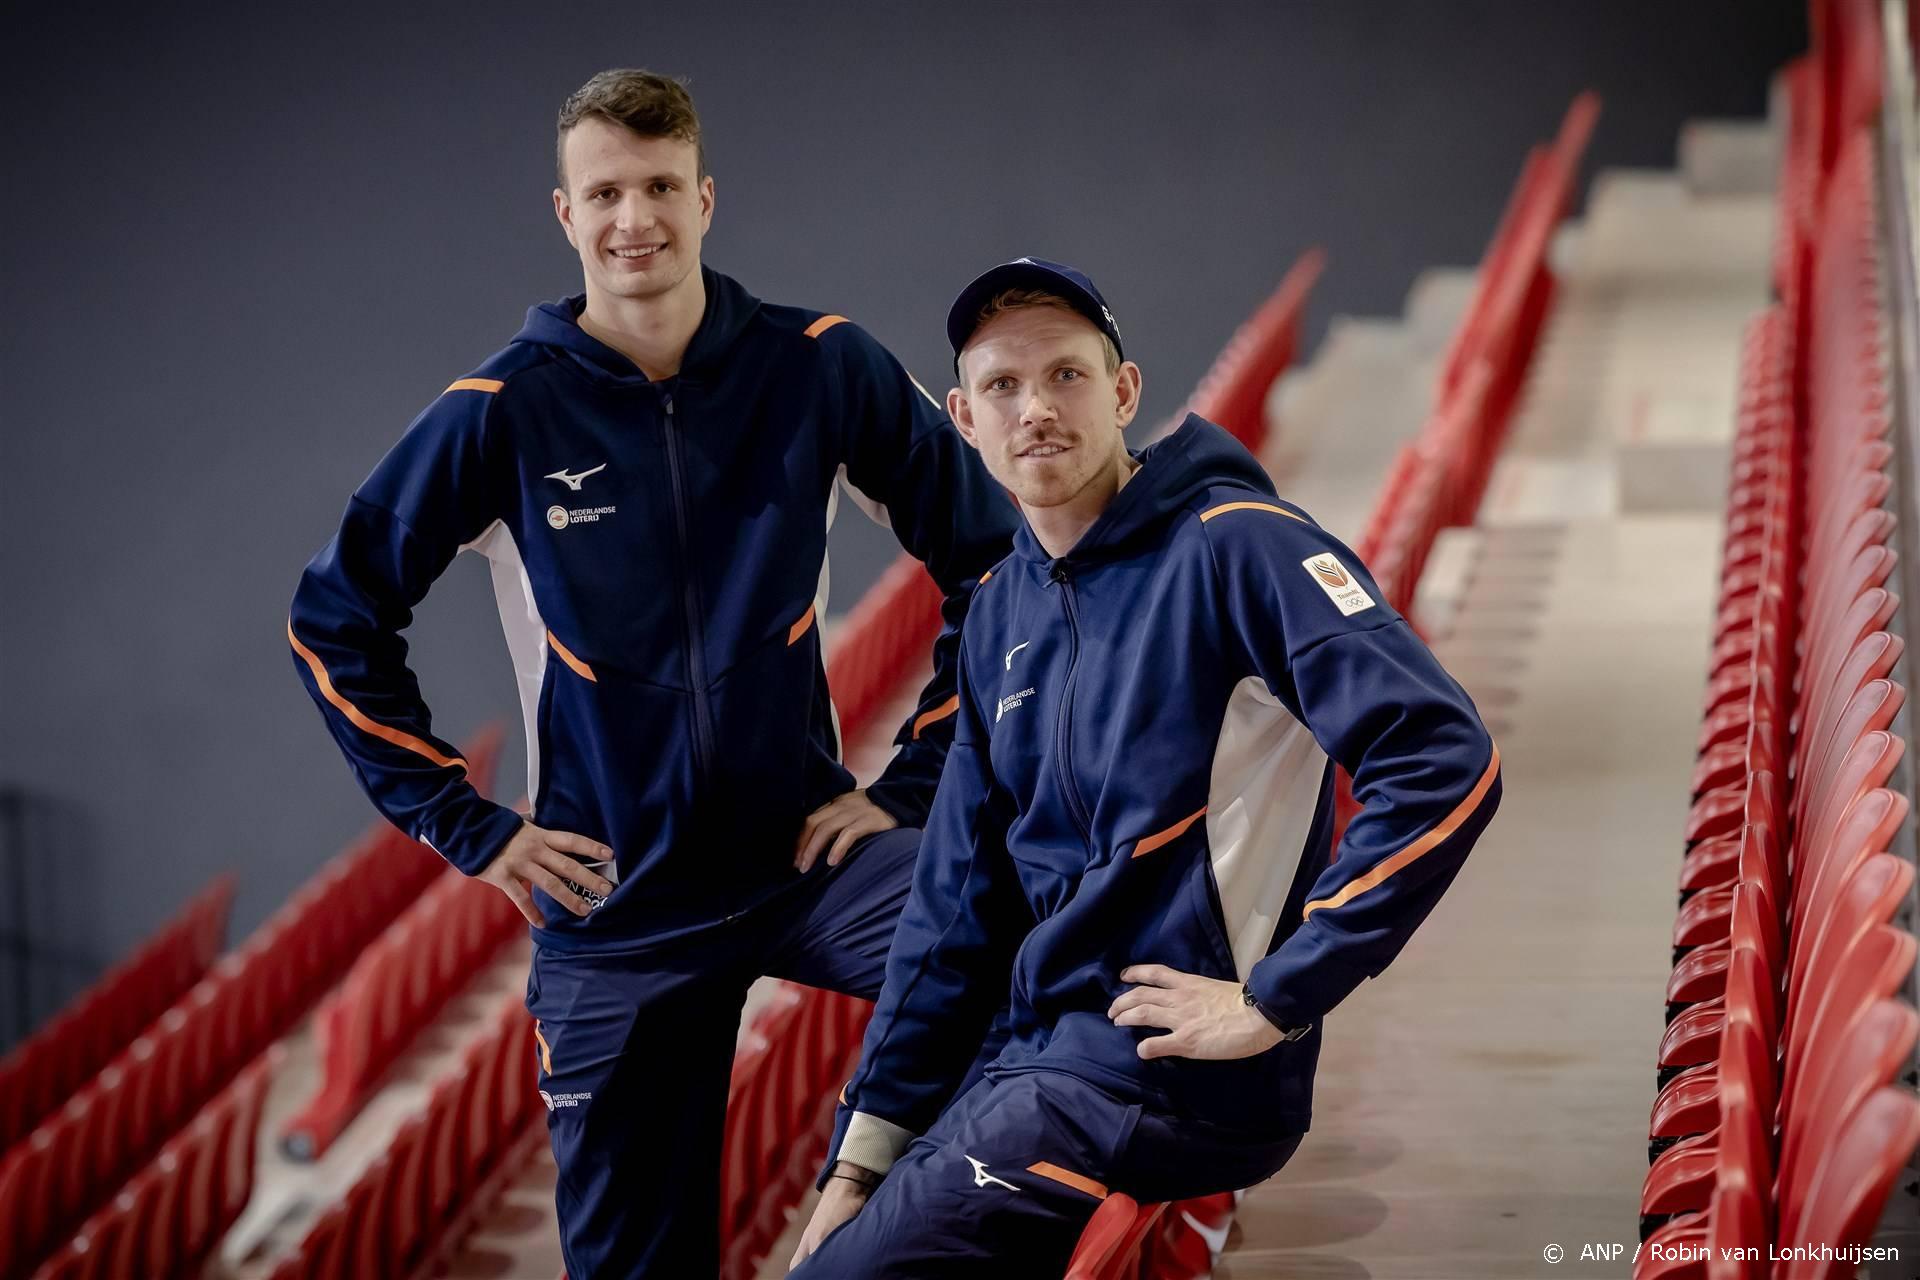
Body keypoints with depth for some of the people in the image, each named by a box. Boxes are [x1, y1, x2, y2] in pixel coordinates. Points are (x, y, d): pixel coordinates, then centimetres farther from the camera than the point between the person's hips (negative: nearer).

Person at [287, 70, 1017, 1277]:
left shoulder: (823, 367, -4)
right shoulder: (507, 410, -5)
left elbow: (989, 556, 4)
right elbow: (335, 620, 4)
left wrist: (915, 783, -1)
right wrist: (466, 825, 0)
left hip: (806, 850, 0)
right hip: (620, 905, 0)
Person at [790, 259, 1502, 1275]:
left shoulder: (1231, 545, -12)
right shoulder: (1000, 612, 11)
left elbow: (1443, 760, -22)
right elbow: (957, 906, 15)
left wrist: (1275, 1001, -19)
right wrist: (863, 1157, 12)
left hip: (1169, 1072, -8)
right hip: (1048, 1057, 8)